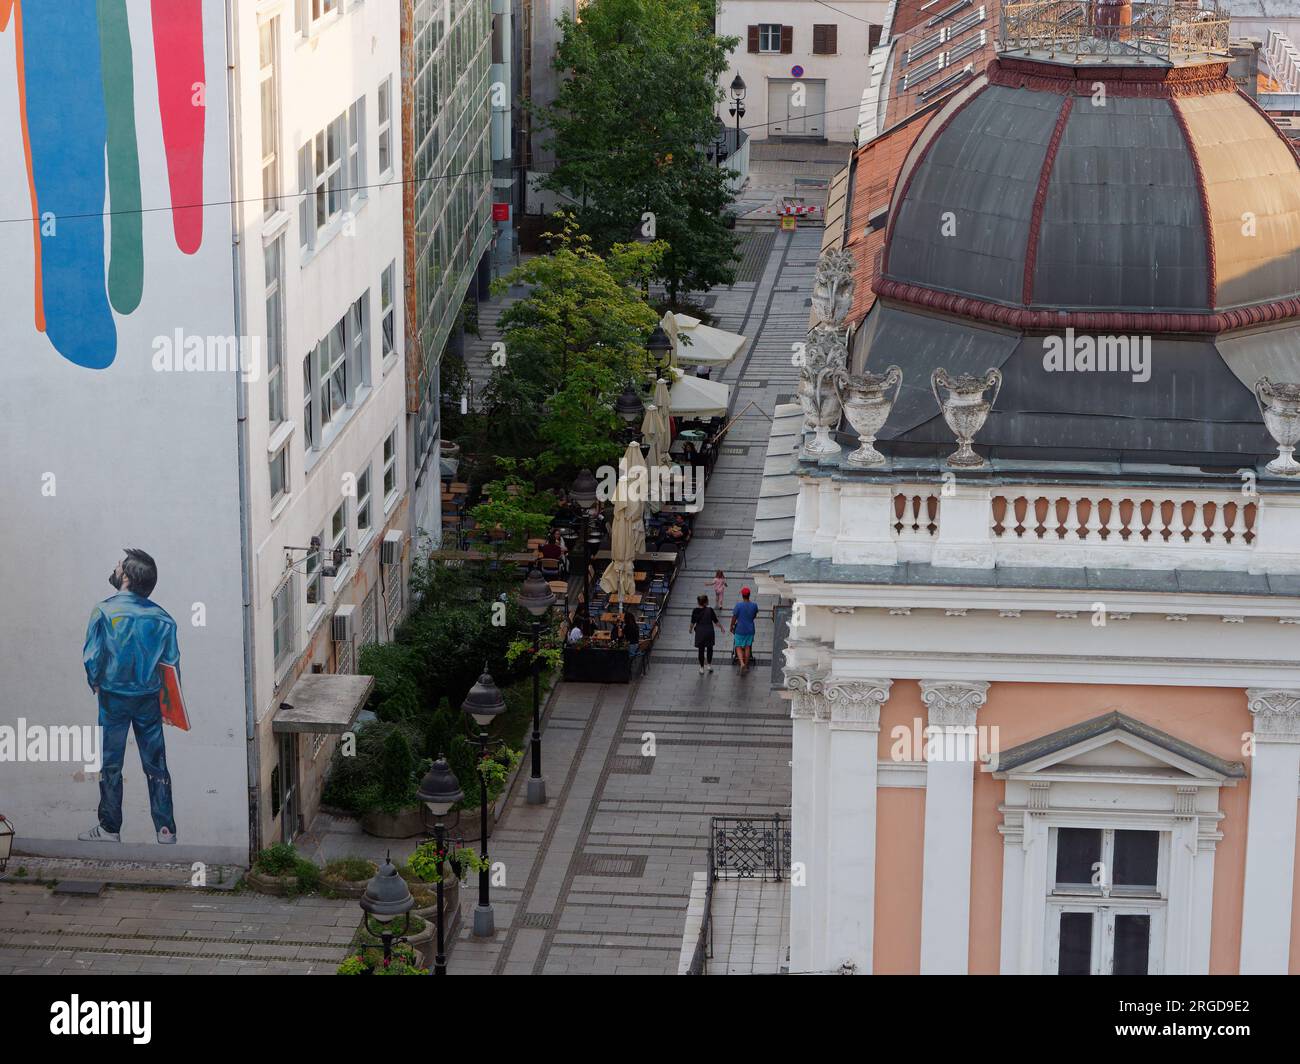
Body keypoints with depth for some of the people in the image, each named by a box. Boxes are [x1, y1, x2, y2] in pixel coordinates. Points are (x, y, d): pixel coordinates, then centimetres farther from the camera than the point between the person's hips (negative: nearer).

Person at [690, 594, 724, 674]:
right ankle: (710, 665, 19)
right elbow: (716, 621, -5)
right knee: (709, 648, 18)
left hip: (699, 632, 1)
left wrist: (691, 628, 19)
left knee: (701, 650, 9)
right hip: (709, 631, -1)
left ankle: (702, 668, 12)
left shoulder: (695, 611, -7)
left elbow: (692, 622, 0)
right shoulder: (709, 610, -12)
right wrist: (721, 627, 10)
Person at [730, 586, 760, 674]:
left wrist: (731, 627, 5)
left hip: (740, 630, -3)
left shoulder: (738, 605, -18)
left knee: (739, 647, 8)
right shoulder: (754, 605, -8)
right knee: (747, 647, 14)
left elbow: (734, 618, -11)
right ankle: (746, 666, 20)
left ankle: (742, 663, -13)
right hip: (750, 630, 3)